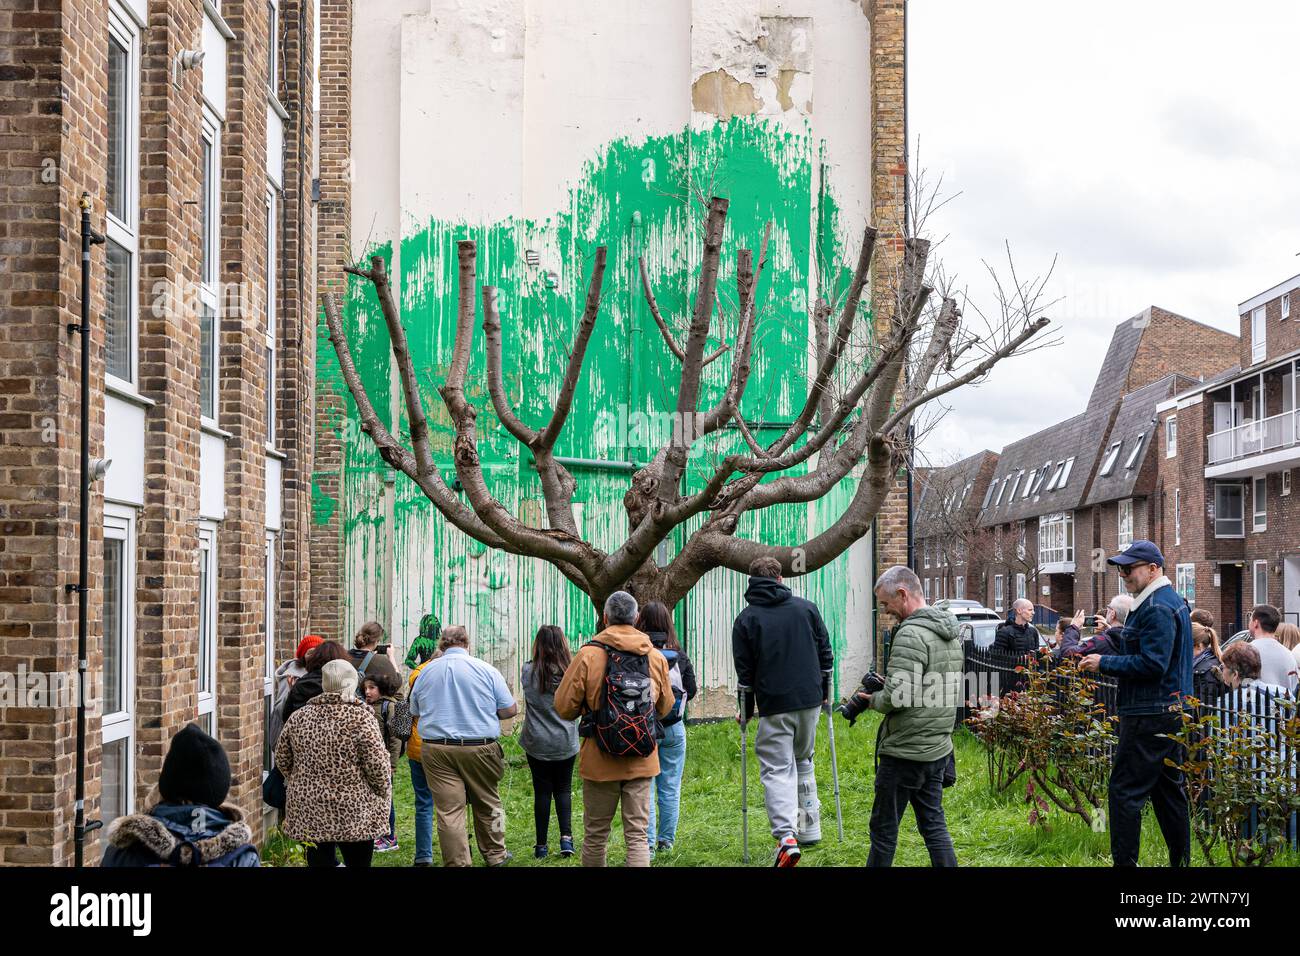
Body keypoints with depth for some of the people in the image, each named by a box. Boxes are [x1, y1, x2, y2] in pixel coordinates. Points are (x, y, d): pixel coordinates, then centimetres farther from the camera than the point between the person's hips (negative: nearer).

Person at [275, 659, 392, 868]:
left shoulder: (299, 717, 3)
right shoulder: (361, 717, -12)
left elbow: (282, 760, 11)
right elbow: (377, 766, -14)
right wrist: (383, 794, 2)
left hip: (308, 811, 4)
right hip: (354, 812, -4)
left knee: (319, 861, 9)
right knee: (358, 861, 6)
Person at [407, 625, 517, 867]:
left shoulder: (426, 672, 5)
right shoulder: (486, 670, -3)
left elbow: (414, 712, 16)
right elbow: (510, 710, 0)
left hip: (436, 749, 1)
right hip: (479, 747, -1)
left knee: (449, 811, 0)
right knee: (487, 803, 16)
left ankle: (457, 863, 0)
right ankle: (495, 855, 29)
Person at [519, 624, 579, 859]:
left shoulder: (529, 671, -11)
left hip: (537, 743, -1)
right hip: (566, 743, 1)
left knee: (542, 792, 6)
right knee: (563, 790, 12)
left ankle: (541, 845, 10)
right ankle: (566, 836, -2)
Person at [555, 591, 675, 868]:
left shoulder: (587, 655, -10)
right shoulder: (656, 657, 0)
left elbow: (564, 707, -5)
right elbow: (665, 708, 14)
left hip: (600, 761, -2)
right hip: (642, 761, 2)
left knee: (595, 835, 11)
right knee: (637, 835, 4)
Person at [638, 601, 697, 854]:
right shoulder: (679, 655, -2)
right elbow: (692, 690, 4)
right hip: (674, 728, 3)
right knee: (670, 788, 13)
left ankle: (648, 842, 0)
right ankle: (666, 840, 20)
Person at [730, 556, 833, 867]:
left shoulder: (746, 620, -1)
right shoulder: (807, 608, 6)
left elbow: (745, 672, 0)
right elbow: (825, 654, 10)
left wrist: (746, 710, 11)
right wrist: (825, 693, 21)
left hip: (774, 706, -3)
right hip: (810, 701, 3)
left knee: (776, 769, -4)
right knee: (803, 761, 21)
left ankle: (786, 836, -21)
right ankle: (809, 828, 24)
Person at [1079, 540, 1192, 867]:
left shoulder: (1156, 609, -17)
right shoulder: (1172, 600, 16)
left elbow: (1152, 664, -23)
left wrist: (1104, 663, -17)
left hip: (1149, 717, -11)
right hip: (1172, 713, 11)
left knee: (1125, 791, -7)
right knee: (1168, 790, 15)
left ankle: (1124, 861, -7)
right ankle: (1180, 861, 21)